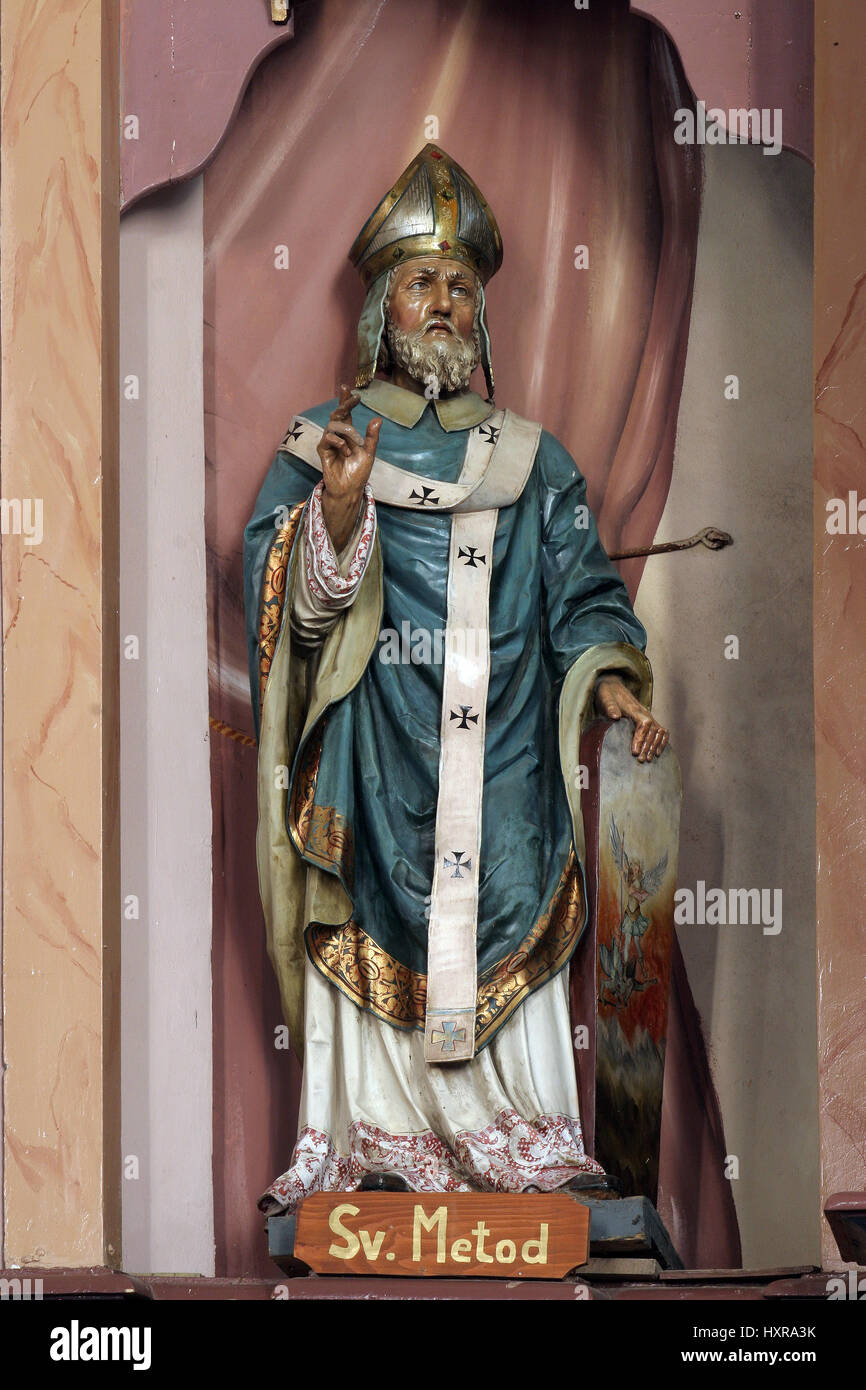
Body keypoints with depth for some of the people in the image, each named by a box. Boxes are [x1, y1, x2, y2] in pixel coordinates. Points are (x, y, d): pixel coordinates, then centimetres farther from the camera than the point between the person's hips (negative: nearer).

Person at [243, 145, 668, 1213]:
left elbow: (581, 594, 11)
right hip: (373, 760, -1)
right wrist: (337, 515, -20)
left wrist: (611, 677, -8)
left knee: (510, 941, -3)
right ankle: (363, 1152, -1)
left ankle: (527, 1146, 1)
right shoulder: (320, 447, 10)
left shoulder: (531, 462, 15)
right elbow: (284, 599, -1)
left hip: (502, 759, 2)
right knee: (371, 947, -6)